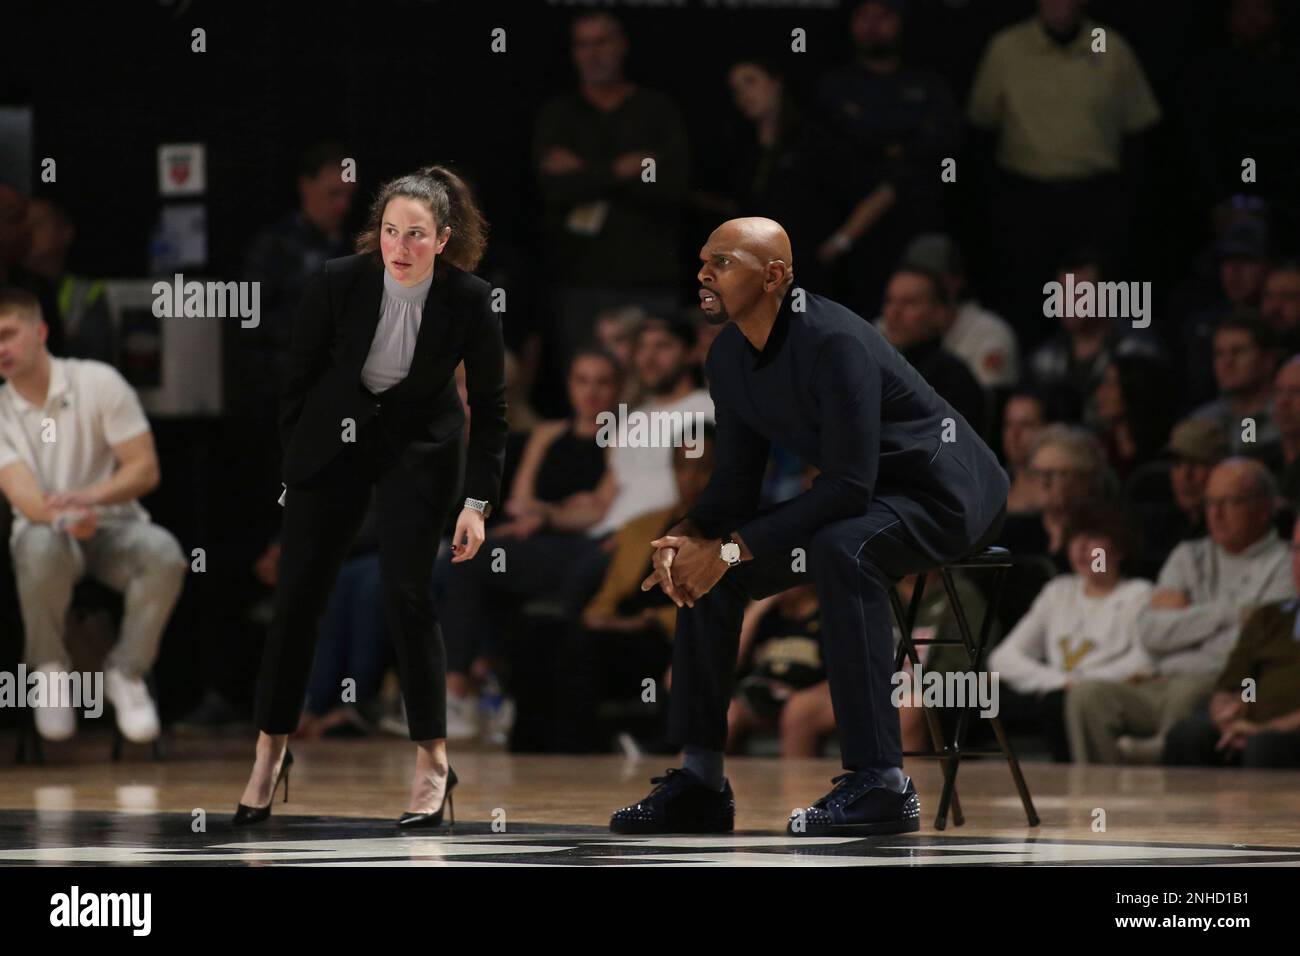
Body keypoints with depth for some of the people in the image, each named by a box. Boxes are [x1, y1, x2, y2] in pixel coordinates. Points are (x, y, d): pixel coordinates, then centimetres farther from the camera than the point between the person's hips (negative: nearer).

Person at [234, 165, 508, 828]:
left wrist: (479, 502, -13)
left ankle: (432, 763, 0)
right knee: (298, 595, 1)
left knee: (406, 594, -12)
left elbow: (490, 407, -9)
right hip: (334, 440, 1)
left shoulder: (467, 301, -20)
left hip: (418, 448, -1)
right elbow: (299, 376, -4)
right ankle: (271, 752, 15)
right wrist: (292, 462, 2)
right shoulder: (339, 283, -20)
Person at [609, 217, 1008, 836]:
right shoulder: (729, 357, 0)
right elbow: (736, 481, 7)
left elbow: (849, 487, -31)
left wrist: (731, 549, -30)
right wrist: (687, 536, -16)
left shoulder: (834, 343, -28)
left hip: (946, 492, -9)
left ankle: (879, 781, -37)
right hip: (861, 500, 9)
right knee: (699, 564, -1)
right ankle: (700, 779, 4)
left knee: (840, 549, -38)